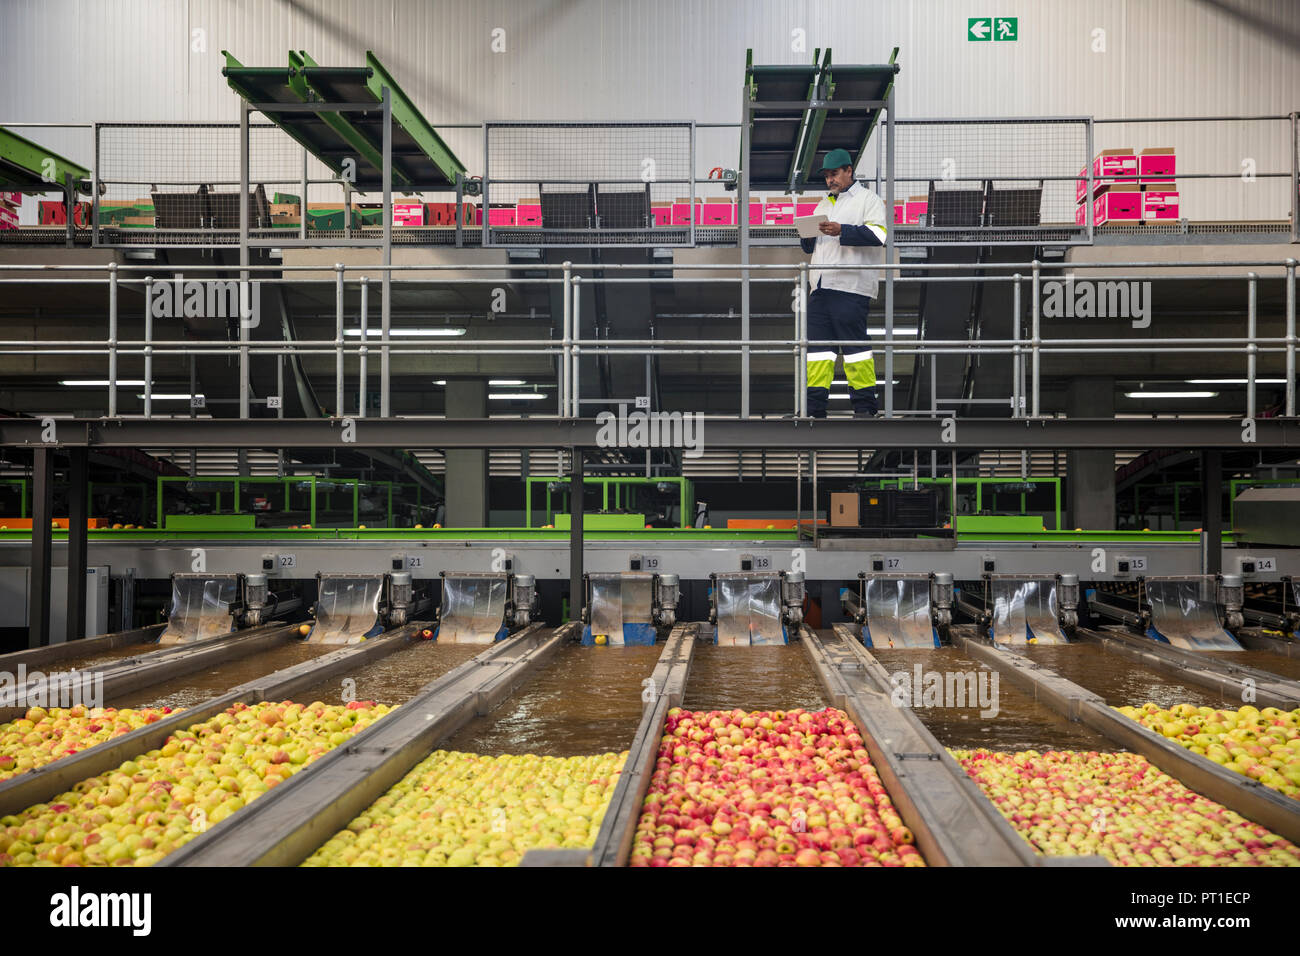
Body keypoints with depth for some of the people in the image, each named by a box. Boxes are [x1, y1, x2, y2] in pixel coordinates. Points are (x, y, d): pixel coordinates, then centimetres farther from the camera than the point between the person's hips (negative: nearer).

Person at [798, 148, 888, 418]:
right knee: (818, 342, 1)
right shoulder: (822, 205, 27)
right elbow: (810, 248, 27)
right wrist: (807, 236, 4)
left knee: (855, 343, -8)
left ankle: (864, 405, -3)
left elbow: (878, 234, -9)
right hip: (821, 285, 6)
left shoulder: (867, 198, 6)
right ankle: (814, 406, 1)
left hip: (851, 285, -6)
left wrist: (842, 231, -18)